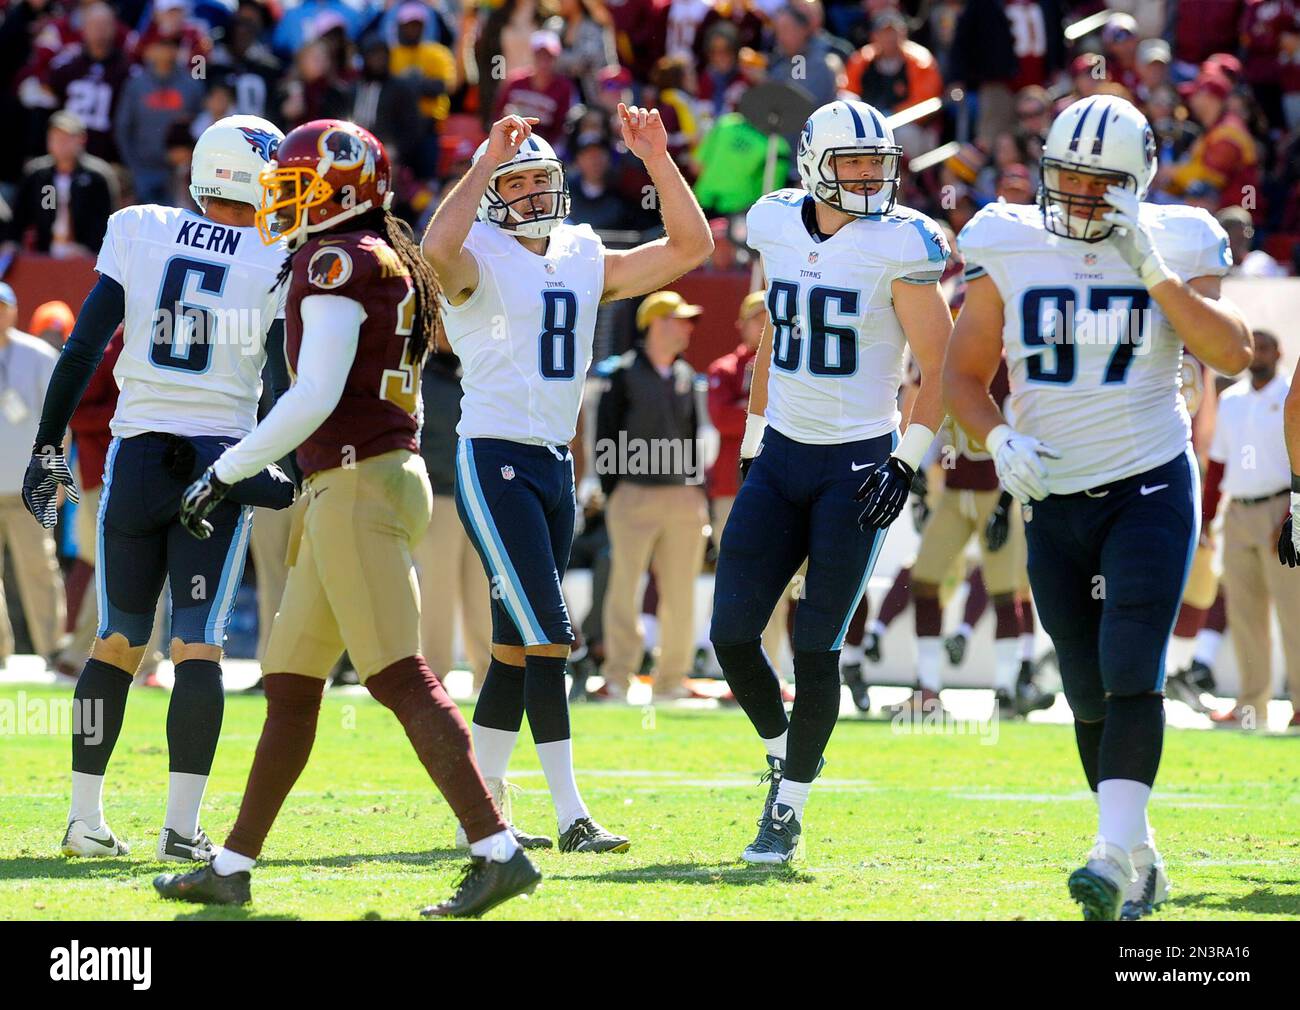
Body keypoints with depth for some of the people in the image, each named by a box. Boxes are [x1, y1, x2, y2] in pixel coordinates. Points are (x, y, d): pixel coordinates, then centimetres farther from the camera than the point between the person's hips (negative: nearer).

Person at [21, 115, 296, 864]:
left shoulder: (140, 234, 1)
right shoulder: (278, 266, -4)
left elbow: (84, 350, 2)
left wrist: (49, 449, 7)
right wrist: (293, 475, 4)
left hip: (136, 459, 2)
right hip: (221, 463, -2)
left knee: (119, 641, 12)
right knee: (199, 646, -1)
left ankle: (85, 817, 13)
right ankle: (183, 828, -7)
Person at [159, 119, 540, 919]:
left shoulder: (337, 263, -11)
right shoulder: (392, 265, 17)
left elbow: (315, 399, -18)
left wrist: (226, 473, -12)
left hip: (356, 484, -10)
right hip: (369, 479, 10)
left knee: (401, 679, -13)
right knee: (290, 686, 14)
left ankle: (499, 853, -18)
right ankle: (232, 868, 20)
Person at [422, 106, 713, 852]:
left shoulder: (585, 262, 13)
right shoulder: (479, 261, -7)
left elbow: (689, 246, 10)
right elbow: (439, 246, -32)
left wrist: (656, 159, 1)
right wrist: (486, 162, -30)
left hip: (556, 464, 7)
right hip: (494, 460, -7)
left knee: (517, 647, 10)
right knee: (547, 635, -13)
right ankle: (572, 815, -13)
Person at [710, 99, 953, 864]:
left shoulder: (897, 247, -11)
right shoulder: (779, 229, 4)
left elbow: (942, 366, -8)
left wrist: (906, 464, -13)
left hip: (857, 462, -5)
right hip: (782, 456, 5)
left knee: (817, 648, -4)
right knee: (732, 633, 0)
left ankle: (789, 810, 9)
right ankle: (786, 751, 26)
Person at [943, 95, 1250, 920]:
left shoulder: (1171, 249, -4)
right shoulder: (1011, 254, 0)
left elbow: (1234, 353, -17)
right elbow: (963, 375, 5)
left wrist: (1152, 271, -22)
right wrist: (999, 441, -15)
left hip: (1150, 489, -3)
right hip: (1055, 503, 3)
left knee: (1131, 673, -17)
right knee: (1090, 695, 8)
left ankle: (1115, 852, -22)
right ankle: (1142, 861, 21)